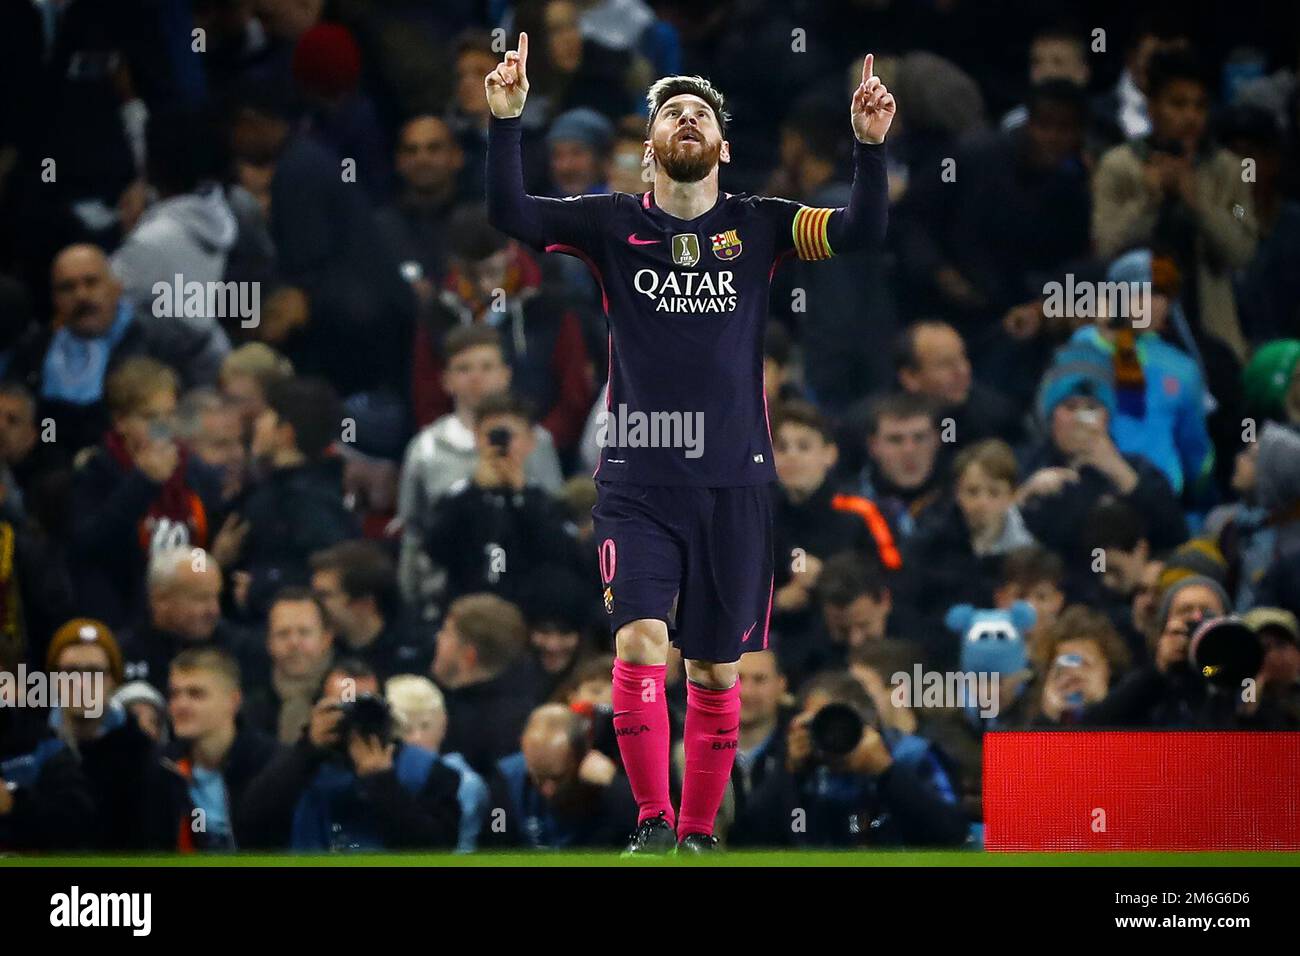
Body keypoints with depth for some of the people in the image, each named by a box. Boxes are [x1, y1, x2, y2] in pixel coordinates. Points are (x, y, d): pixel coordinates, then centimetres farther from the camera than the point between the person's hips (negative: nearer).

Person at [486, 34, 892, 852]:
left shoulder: (758, 226, 4)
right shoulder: (614, 225, 3)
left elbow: (863, 231, -7)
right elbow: (511, 213, -8)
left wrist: (871, 144, -22)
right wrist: (506, 121, -21)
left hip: (735, 484, 1)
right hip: (637, 484, -1)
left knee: (717, 672, 6)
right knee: (639, 644, -17)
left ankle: (699, 832, 19)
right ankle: (653, 823, -8)